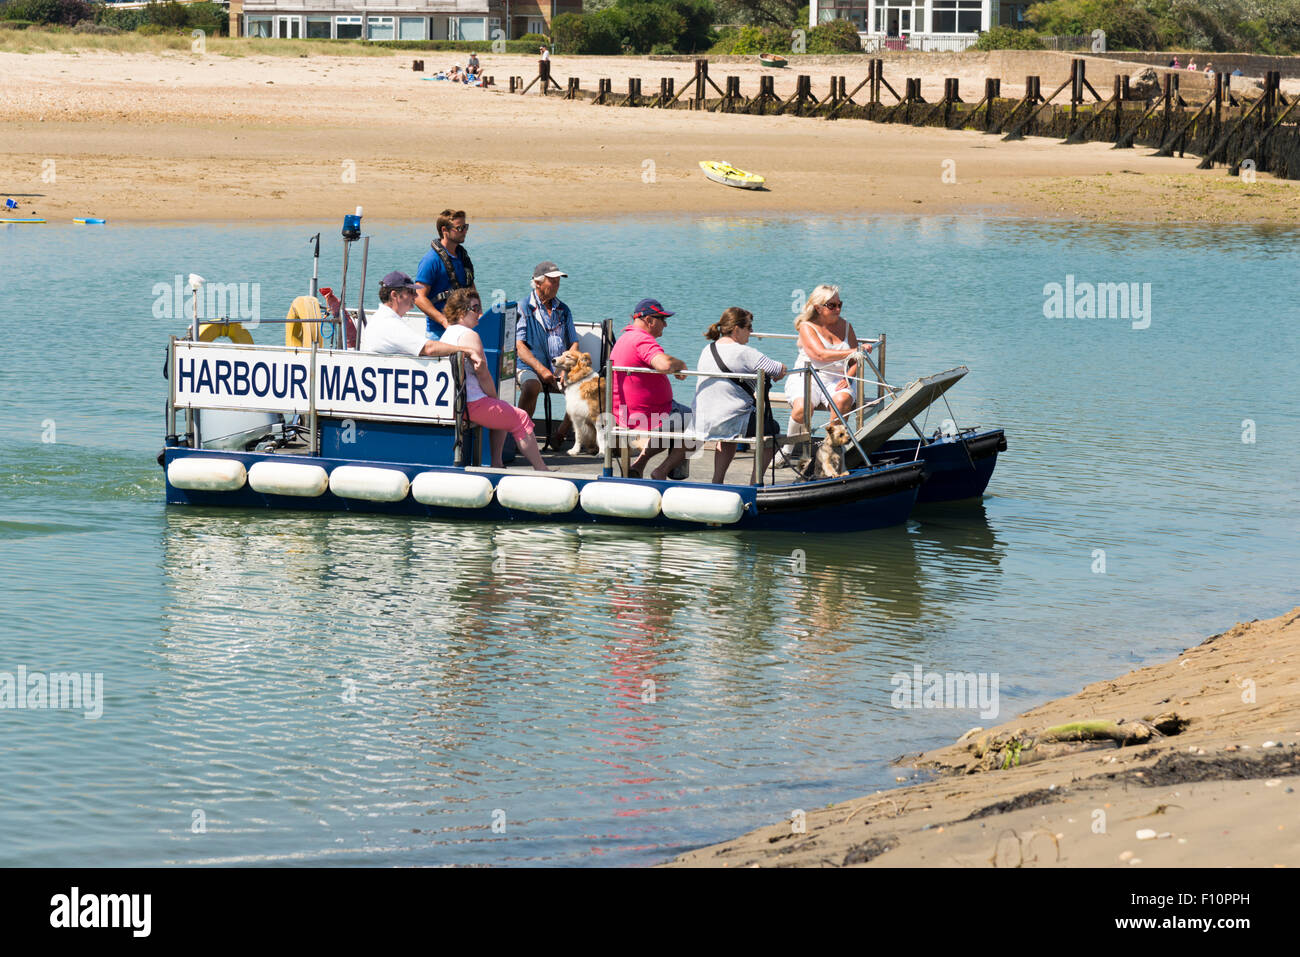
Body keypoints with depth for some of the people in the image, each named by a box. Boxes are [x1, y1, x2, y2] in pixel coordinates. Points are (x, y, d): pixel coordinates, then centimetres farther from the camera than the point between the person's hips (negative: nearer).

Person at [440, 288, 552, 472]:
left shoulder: (447, 334, 16)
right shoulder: (469, 335, -14)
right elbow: (483, 374, -16)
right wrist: (494, 398, 0)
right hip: (474, 405, -10)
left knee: (502, 413, 31)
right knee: (522, 418, 3)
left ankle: (496, 464, 27)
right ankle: (541, 470, 5)